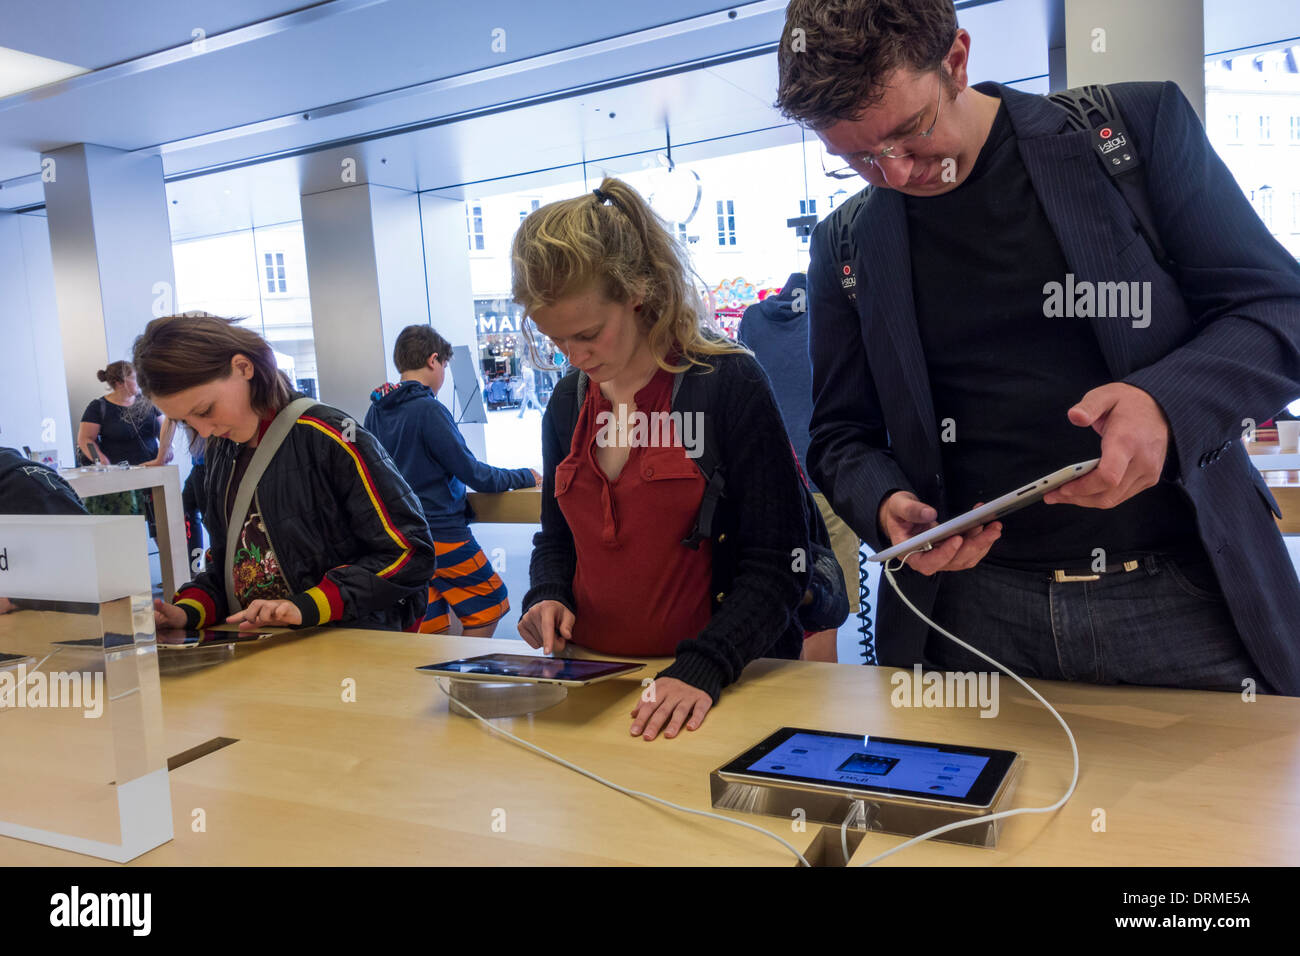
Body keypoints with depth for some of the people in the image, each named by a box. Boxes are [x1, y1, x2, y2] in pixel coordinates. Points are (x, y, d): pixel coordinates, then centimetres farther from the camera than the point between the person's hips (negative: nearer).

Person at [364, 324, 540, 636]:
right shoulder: (428, 409, -16)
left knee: (427, 622, 13)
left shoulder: (375, 412, 6)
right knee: (488, 603, 6)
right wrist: (523, 477, -2)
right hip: (442, 533, -8)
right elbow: (472, 472, -15)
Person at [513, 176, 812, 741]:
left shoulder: (728, 382, -7)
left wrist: (704, 668, -21)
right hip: (592, 678, 4)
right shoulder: (566, 403, 10)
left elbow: (777, 563, -10)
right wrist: (547, 596, 1)